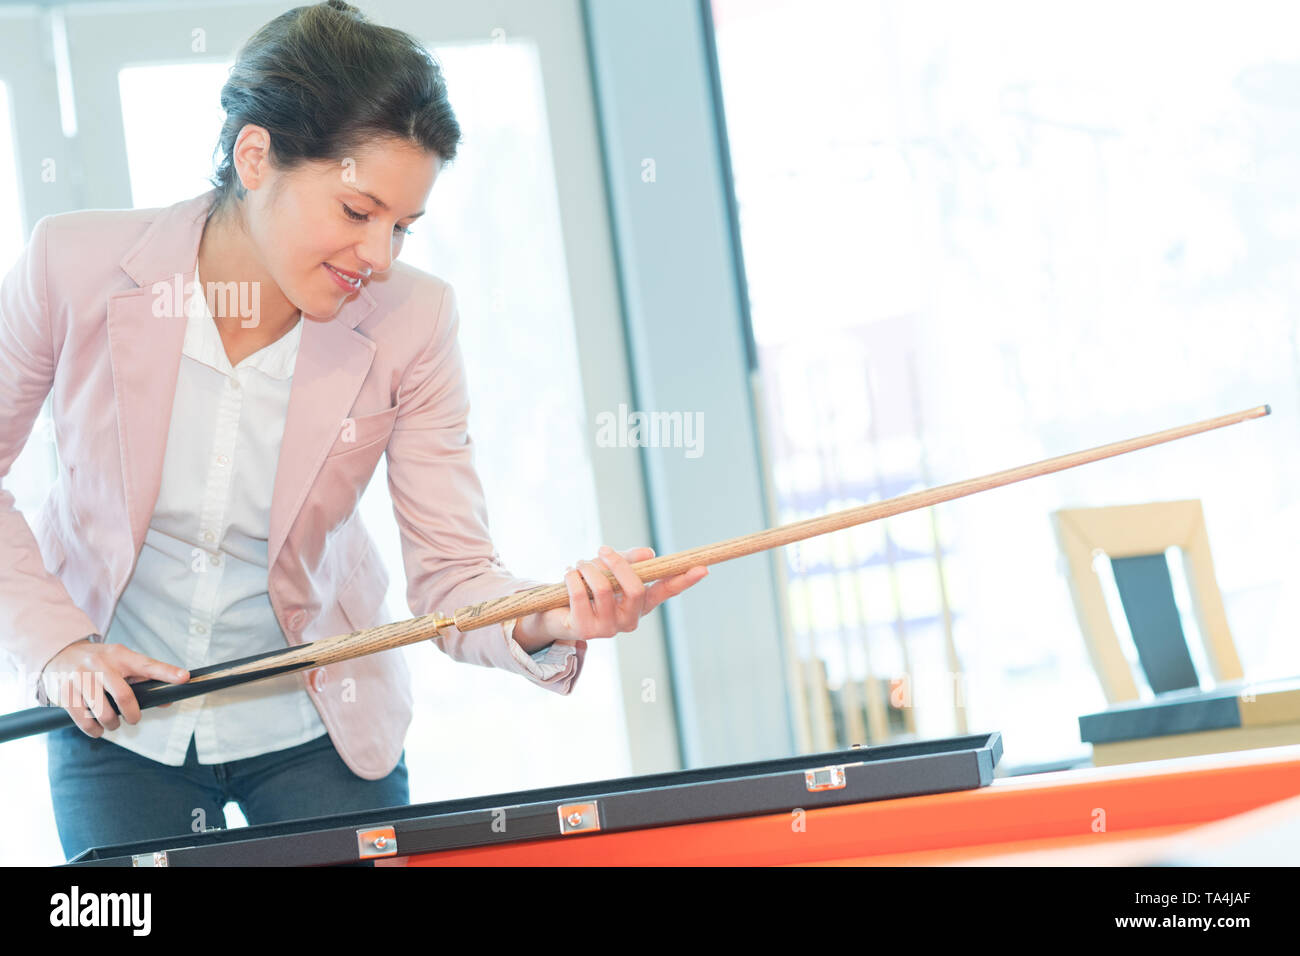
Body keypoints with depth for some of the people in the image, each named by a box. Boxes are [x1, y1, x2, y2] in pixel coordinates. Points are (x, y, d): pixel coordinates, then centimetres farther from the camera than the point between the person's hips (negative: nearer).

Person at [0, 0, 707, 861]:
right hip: (116, 720, 0)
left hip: (317, 726, 0)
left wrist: (544, 621, -41)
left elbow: (451, 577, -20)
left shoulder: (412, 323, -19)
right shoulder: (74, 264, -20)